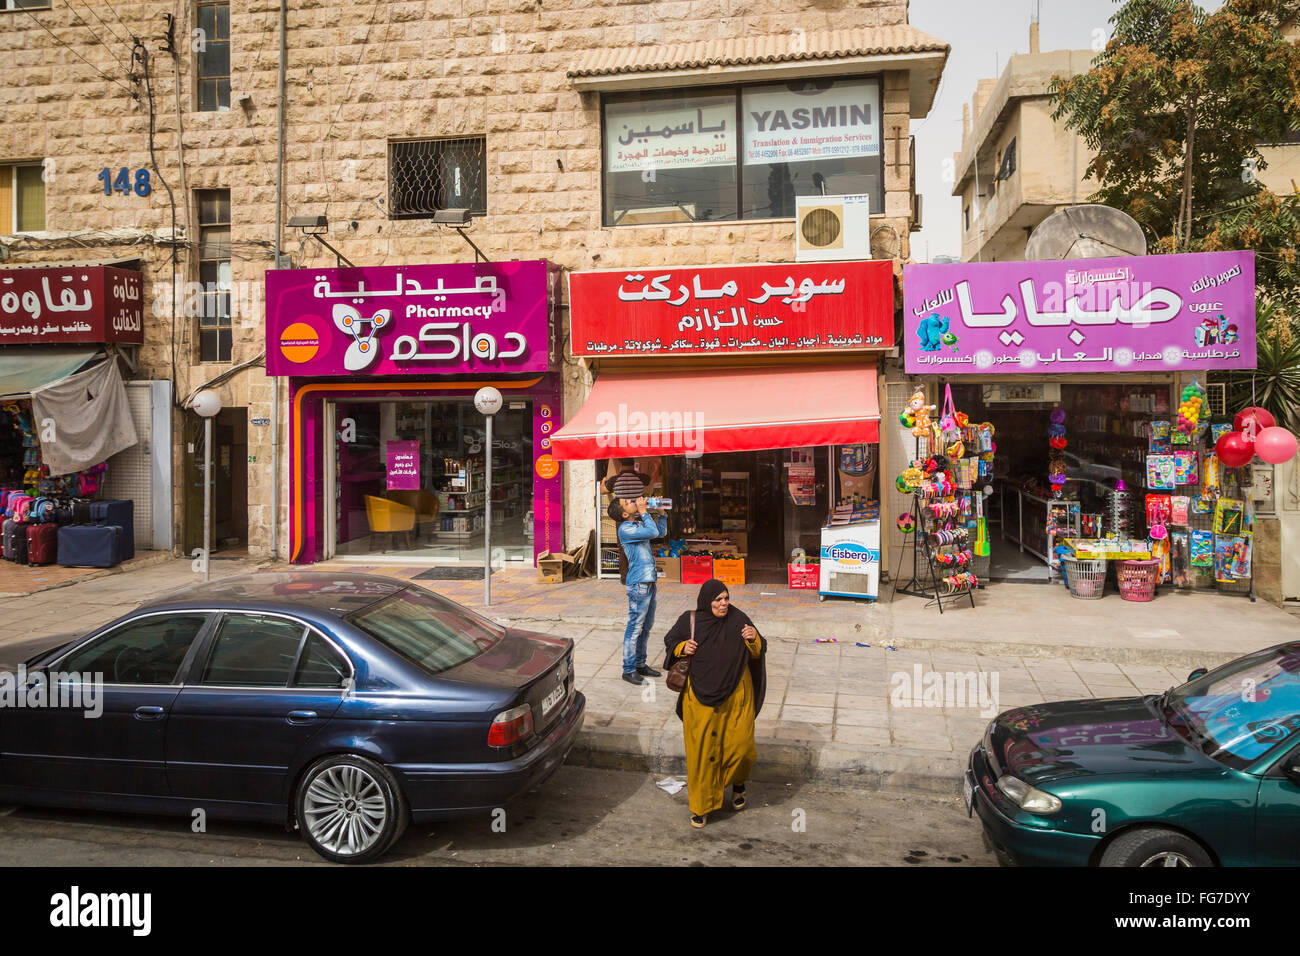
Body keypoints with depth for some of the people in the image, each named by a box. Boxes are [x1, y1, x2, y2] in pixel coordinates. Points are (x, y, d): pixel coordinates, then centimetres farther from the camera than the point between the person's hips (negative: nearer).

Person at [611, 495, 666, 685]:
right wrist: (643, 511, -13)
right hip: (638, 584, -9)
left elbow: (661, 532, 24)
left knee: (646, 626, 15)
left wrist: (661, 512, 13)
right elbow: (653, 533, -22)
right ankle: (629, 669, 4)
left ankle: (640, 664, 26)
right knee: (635, 627, -4)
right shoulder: (625, 529, -14)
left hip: (649, 582, 9)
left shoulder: (638, 524, 14)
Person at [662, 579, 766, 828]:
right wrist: (682, 648, -10)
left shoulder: (738, 620, -5)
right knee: (702, 749, 3)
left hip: (736, 695, 0)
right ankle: (701, 805, 21)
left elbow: (758, 653, 2)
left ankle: (738, 783, 34)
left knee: (740, 744, -1)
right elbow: (670, 640, 11)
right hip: (701, 696, 0)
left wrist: (754, 639, -19)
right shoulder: (690, 620, -5)